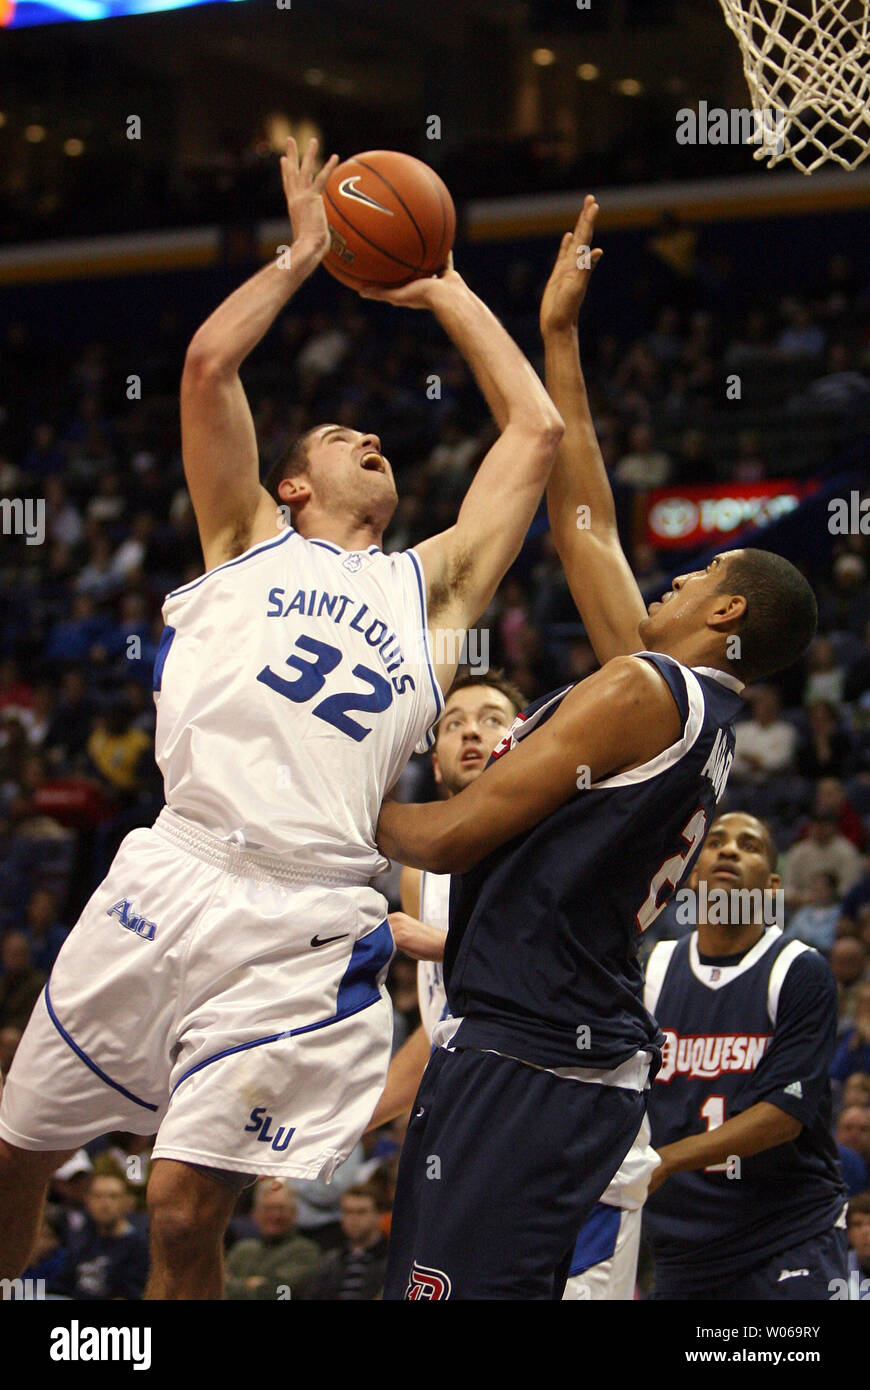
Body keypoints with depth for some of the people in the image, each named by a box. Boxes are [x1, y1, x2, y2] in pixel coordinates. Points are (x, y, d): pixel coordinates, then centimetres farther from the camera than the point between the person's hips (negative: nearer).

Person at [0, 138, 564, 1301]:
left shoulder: (431, 585, 24)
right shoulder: (249, 543, 19)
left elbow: (535, 429, 23)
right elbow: (209, 364, 7)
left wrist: (440, 290, 29)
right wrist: (305, 253, 18)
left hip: (310, 928, 0)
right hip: (168, 883, 0)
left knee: (186, 1214, -9)